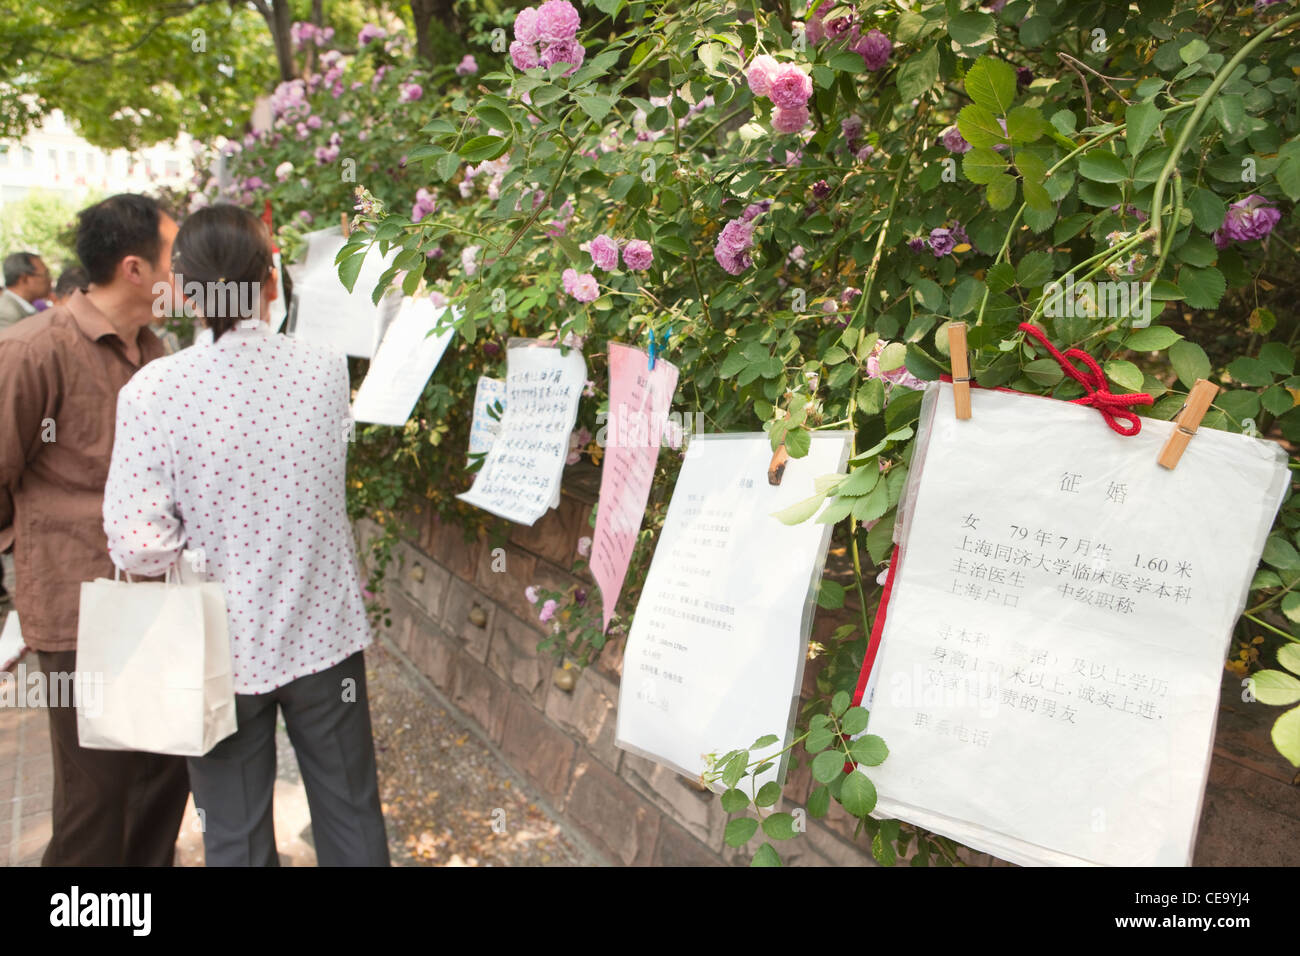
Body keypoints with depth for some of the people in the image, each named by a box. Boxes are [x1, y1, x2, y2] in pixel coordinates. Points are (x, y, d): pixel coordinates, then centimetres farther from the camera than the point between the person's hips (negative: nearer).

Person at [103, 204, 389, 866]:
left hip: (222, 652, -1)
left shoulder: (153, 389, -18)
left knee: (236, 839, 18)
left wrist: (196, 552, 1)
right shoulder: (328, 371, -11)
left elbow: (138, 544, -21)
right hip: (323, 636, 2)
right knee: (351, 819, 20)